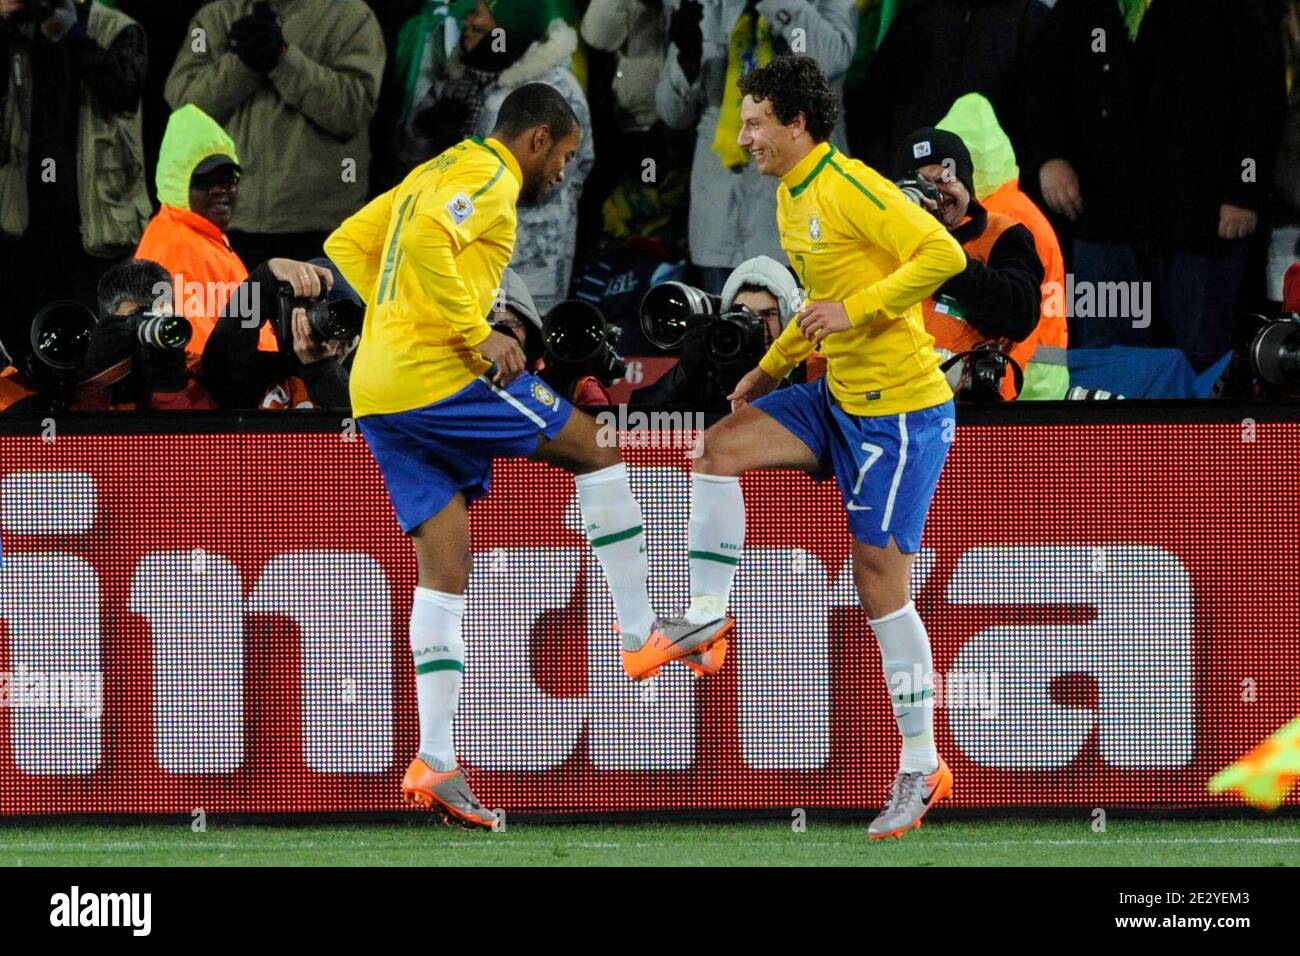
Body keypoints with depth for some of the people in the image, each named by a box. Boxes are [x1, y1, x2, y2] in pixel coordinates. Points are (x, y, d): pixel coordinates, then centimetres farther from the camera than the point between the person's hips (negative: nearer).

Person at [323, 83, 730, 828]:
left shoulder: (436, 174, 23)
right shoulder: (488, 178, -7)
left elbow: (348, 244, 26)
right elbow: (425, 240, -25)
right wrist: (477, 333, -20)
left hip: (380, 395, 9)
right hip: (440, 378, -9)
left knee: (445, 570, 6)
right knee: (595, 447, 6)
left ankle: (435, 760, -1)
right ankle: (642, 631, 9)